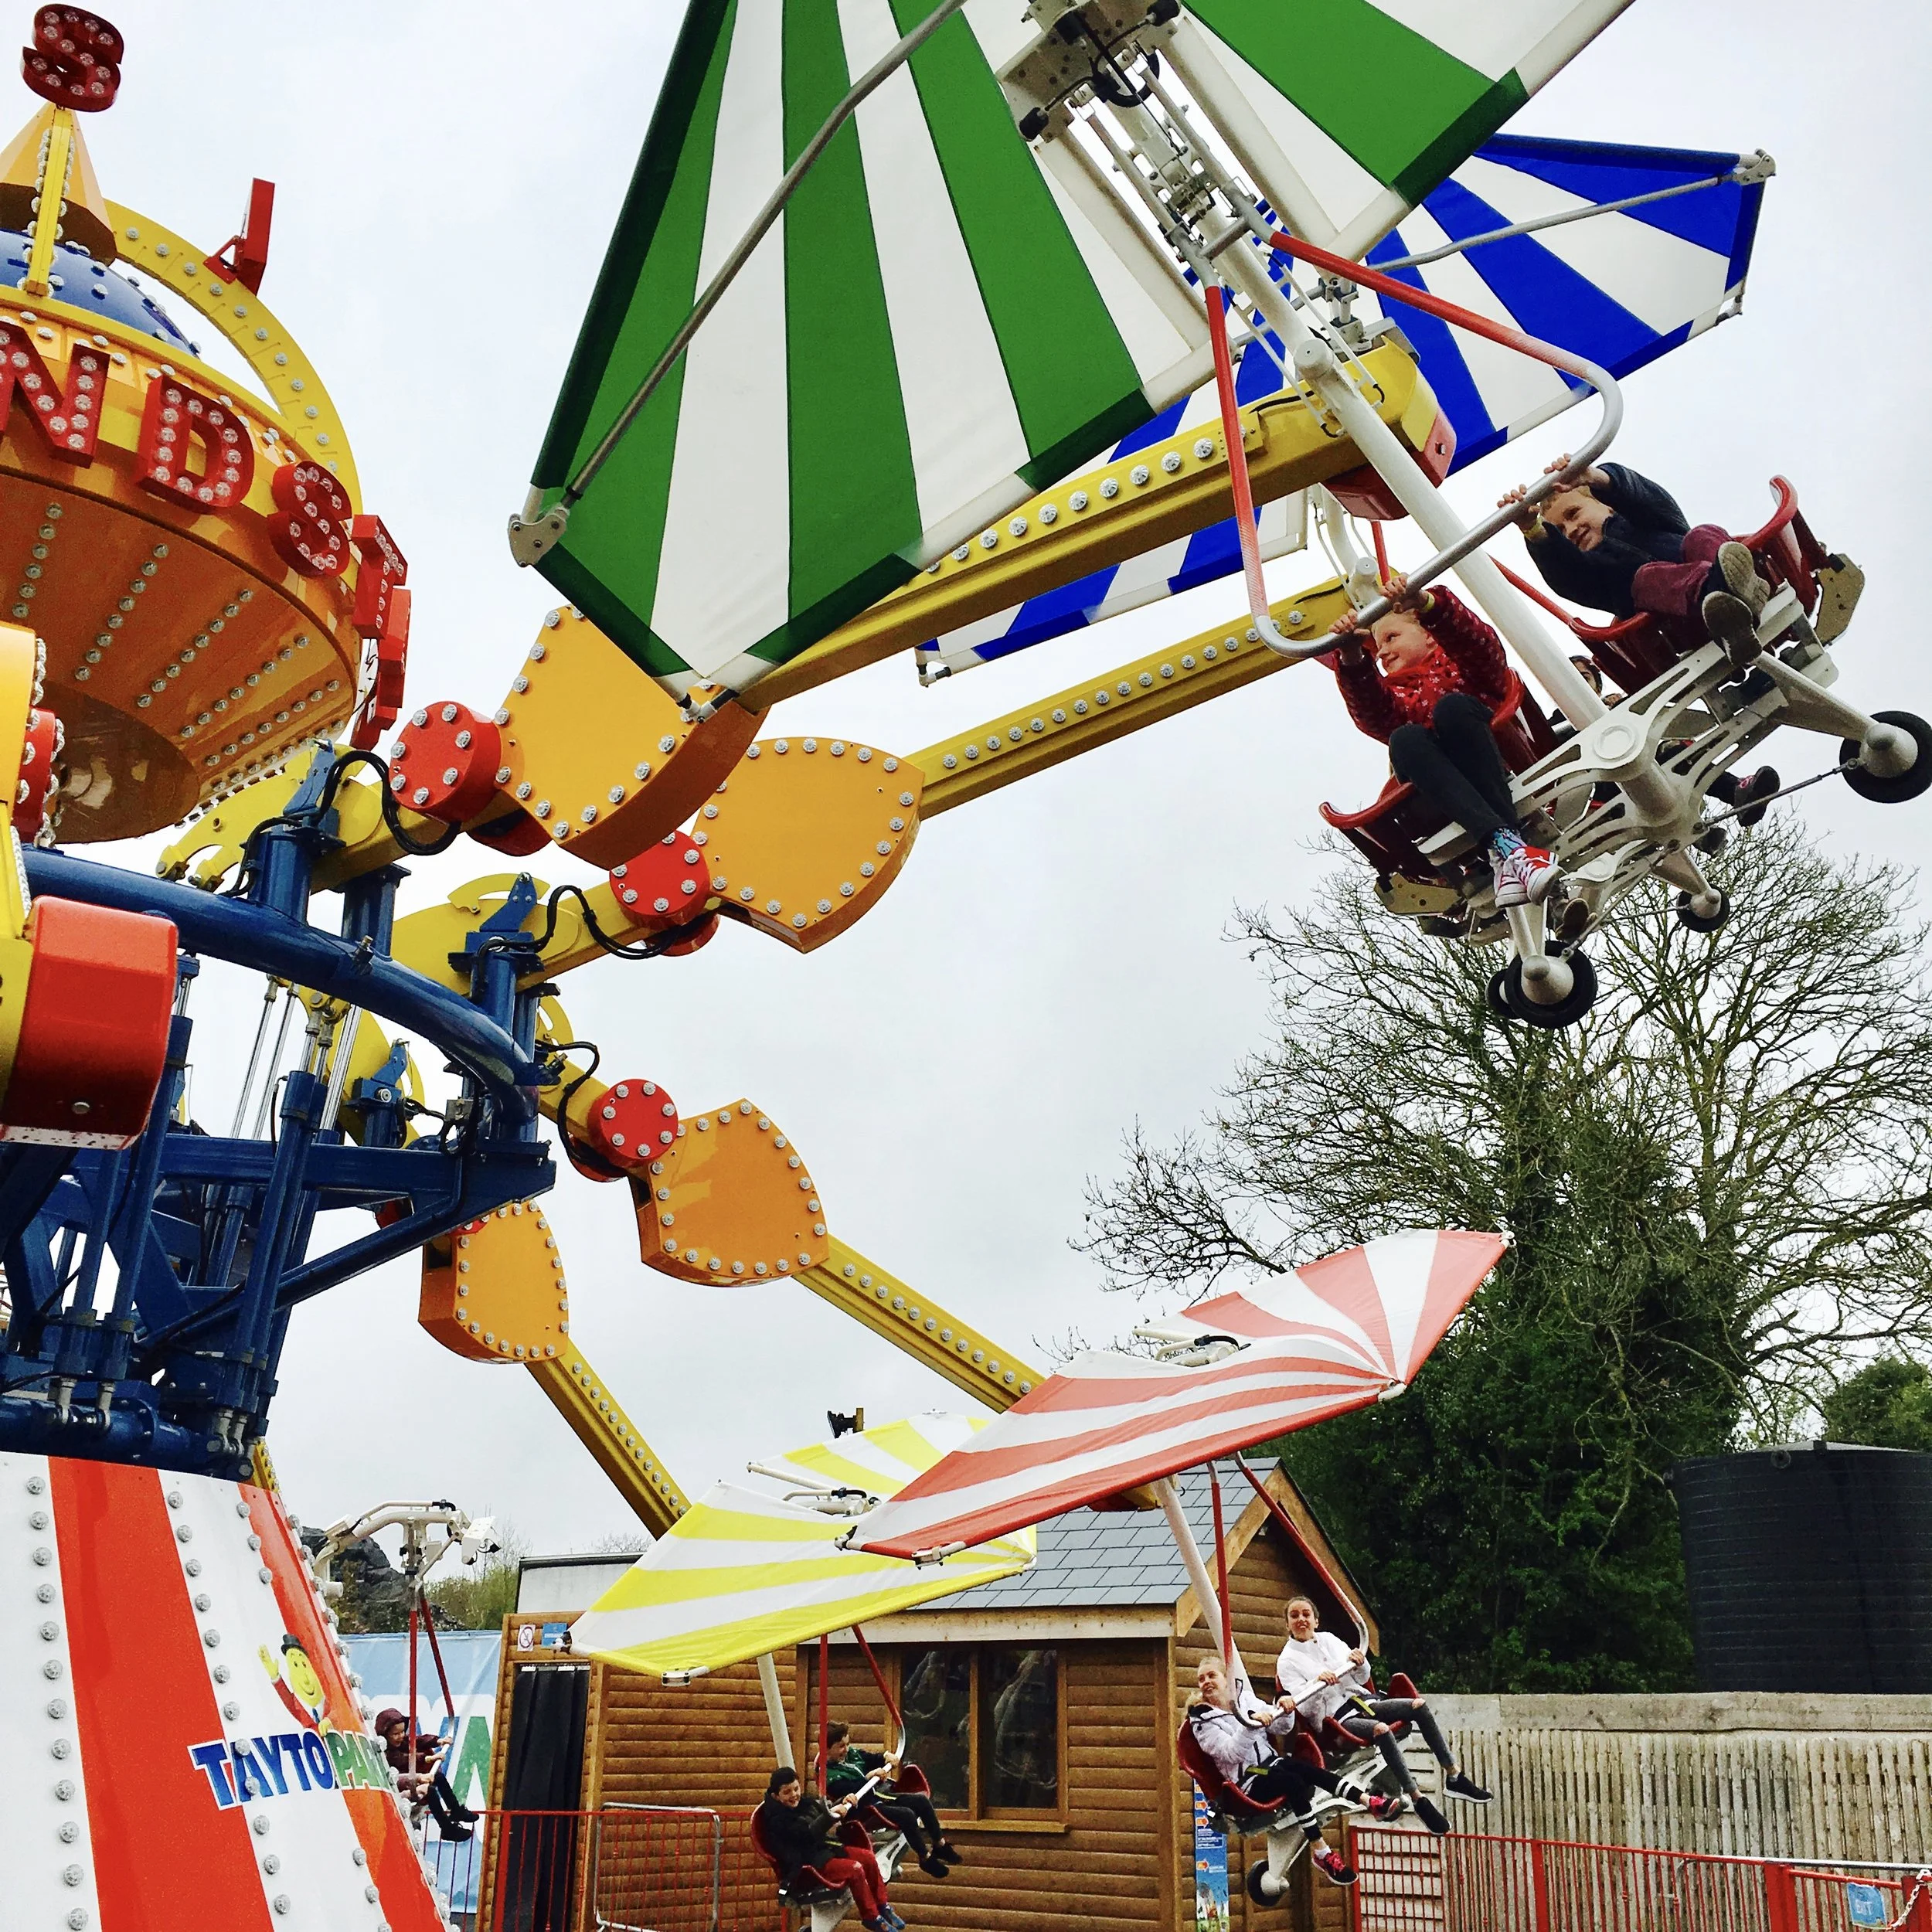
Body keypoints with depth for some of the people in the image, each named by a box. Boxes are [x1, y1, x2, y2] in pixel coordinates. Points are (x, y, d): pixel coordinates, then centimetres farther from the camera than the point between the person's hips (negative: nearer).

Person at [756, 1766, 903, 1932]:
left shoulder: (806, 1800, 5)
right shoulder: (778, 1819, -19)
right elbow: (809, 1834, -30)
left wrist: (844, 1804, 1)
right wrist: (831, 1814, -36)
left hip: (827, 1847, 8)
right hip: (808, 1863, -8)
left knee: (868, 1857, -5)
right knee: (855, 1869, -22)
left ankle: (882, 1907, 7)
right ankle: (871, 1917, -7)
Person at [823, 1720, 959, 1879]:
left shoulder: (852, 1753, 8)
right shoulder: (828, 1773, -17)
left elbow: (873, 1759, 21)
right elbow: (849, 1791, -31)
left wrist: (887, 1756, 1)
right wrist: (869, 1777, -36)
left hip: (878, 1795, 9)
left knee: (921, 1800, -1)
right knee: (907, 1815, -26)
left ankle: (941, 1845, 13)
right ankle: (925, 1859, -10)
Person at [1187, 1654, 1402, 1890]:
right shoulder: (1203, 1720, -1)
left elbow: (1280, 1729, 13)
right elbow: (1230, 1752, -16)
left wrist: (1285, 1713, -9)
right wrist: (1250, 1727, -30)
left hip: (1270, 1762, 5)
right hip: (1246, 1781, -5)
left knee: (1308, 1769, -26)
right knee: (1294, 1782, -31)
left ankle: (1369, 1802, -34)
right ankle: (1322, 1853, -31)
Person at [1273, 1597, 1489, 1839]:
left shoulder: (1329, 1639, 12)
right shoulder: (1287, 1661, -2)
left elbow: (1363, 1679, 15)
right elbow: (1305, 1708, -11)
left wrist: (1360, 1663, -6)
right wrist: (1317, 1683, -27)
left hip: (1362, 1700, 6)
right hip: (1336, 1717, -6)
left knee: (1418, 1706, -16)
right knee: (1380, 1729, -35)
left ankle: (1455, 1776, -12)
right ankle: (1418, 1801, -32)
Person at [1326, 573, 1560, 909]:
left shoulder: (1459, 661, 23)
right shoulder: (1394, 692, 30)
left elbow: (1485, 647, -4)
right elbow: (1373, 718, 4)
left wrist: (1427, 605, -23)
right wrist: (1353, 661, -16)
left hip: (1499, 773, -2)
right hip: (1439, 794, 2)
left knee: (1452, 706, -27)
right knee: (1405, 738, -27)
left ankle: (1505, 856, -42)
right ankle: (1504, 841, -48)